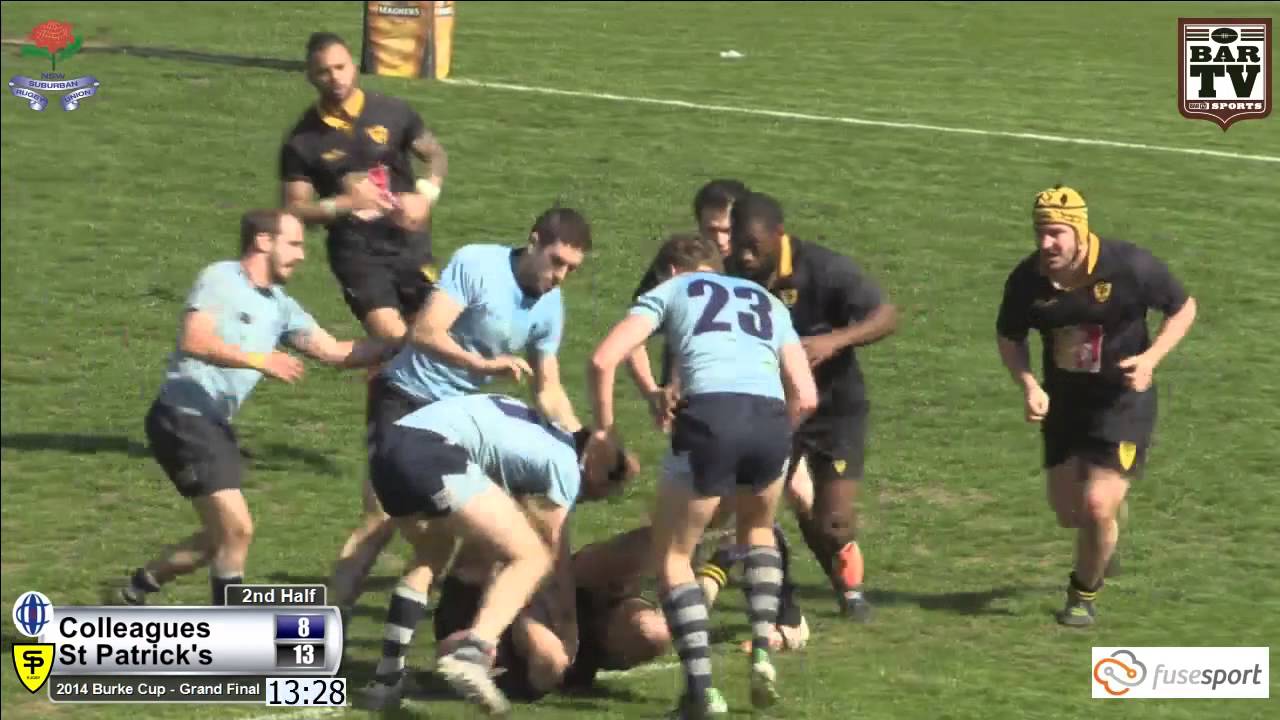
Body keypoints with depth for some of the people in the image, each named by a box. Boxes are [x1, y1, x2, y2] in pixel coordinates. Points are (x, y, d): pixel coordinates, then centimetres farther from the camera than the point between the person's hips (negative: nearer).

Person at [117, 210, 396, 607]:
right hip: (183, 418, -9)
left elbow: (334, 352, 10)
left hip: (214, 425, 9)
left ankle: (139, 586, 34)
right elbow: (194, 341, -22)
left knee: (222, 535, 17)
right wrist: (258, 360, -28)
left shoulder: (280, 306, 15)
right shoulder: (221, 279, -9)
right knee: (237, 529, -12)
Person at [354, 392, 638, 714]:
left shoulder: (543, 437, 31)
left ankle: (386, 678, 24)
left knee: (430, 557, 32)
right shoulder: (565, 464, 7)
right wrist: (571, 625, 22)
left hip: (389, 449, 9)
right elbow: (558, 557, 10)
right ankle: (470, 656, -26)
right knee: (532, 557, -5)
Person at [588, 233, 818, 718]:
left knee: (672, 553, 13)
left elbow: (603, 361, 9)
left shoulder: (670, 291, 23)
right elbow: (805, 396, 23)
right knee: (758, 530, 33)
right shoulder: (768, 302, 33)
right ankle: (762, 653, 16)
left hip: (711, 413, -3)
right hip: (771, 416, 4)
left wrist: (604, 429, 21)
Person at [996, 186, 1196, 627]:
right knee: (1069, 513, 8)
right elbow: (1009, 337, 6)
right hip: (1064, 404, 4)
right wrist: (1029, 386, -12)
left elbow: (1183, 308, -6)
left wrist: (1151, 358, -20)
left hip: (1123, 403, -4)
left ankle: (1084, 595, 17)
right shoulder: (1027, 280, -12)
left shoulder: (1130, 267, -21)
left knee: (1097, 508, -12)